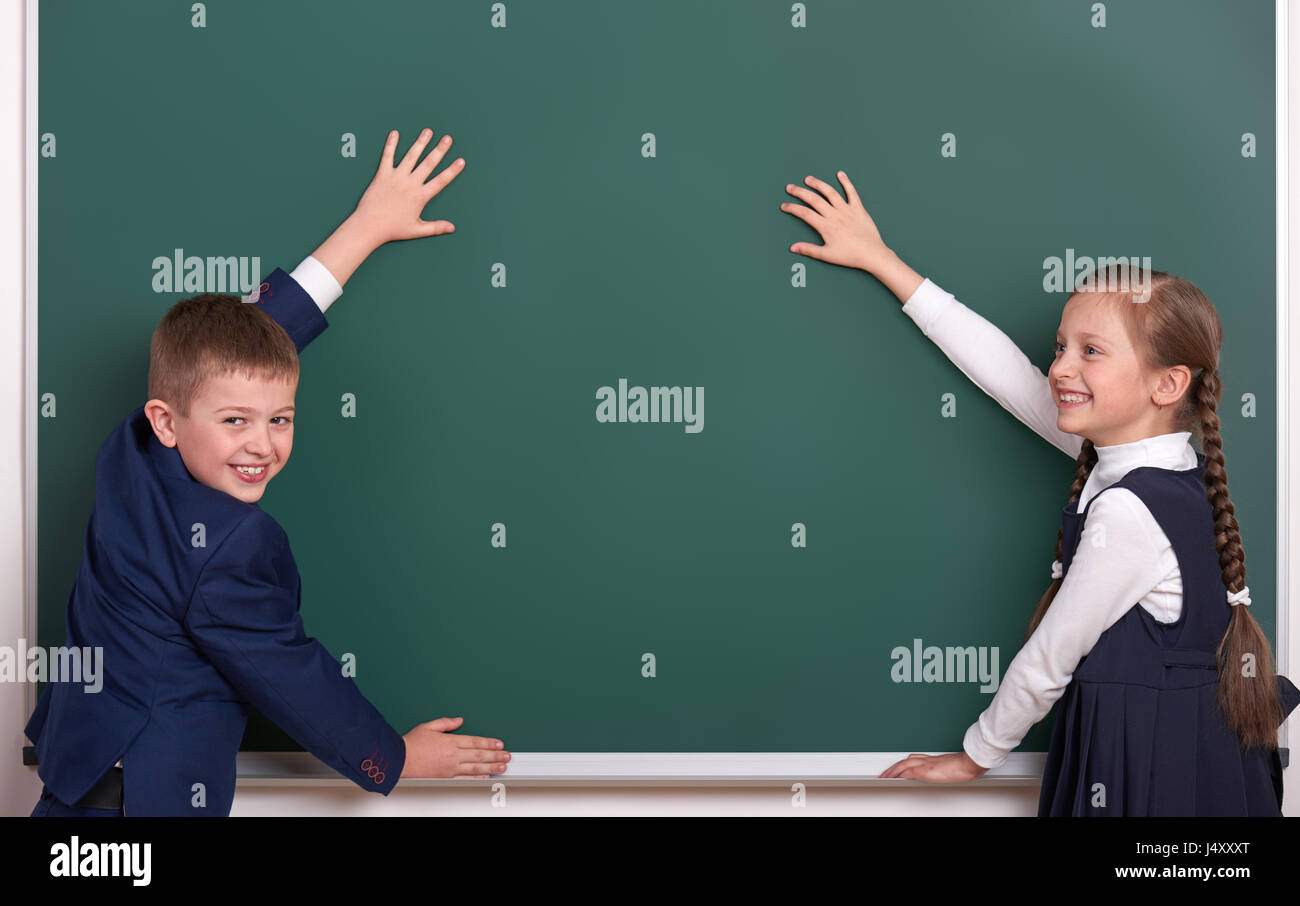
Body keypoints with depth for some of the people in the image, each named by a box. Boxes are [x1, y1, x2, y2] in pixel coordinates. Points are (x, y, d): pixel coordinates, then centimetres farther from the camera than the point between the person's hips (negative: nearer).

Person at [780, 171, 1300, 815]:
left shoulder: (1128, 509, -23)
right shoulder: (1126, 455, 1)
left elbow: (1049, 658, -15)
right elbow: (1001, 367, 6)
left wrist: (976, 755, 0)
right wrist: (879, 259, 10)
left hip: (1154, 763, -8)